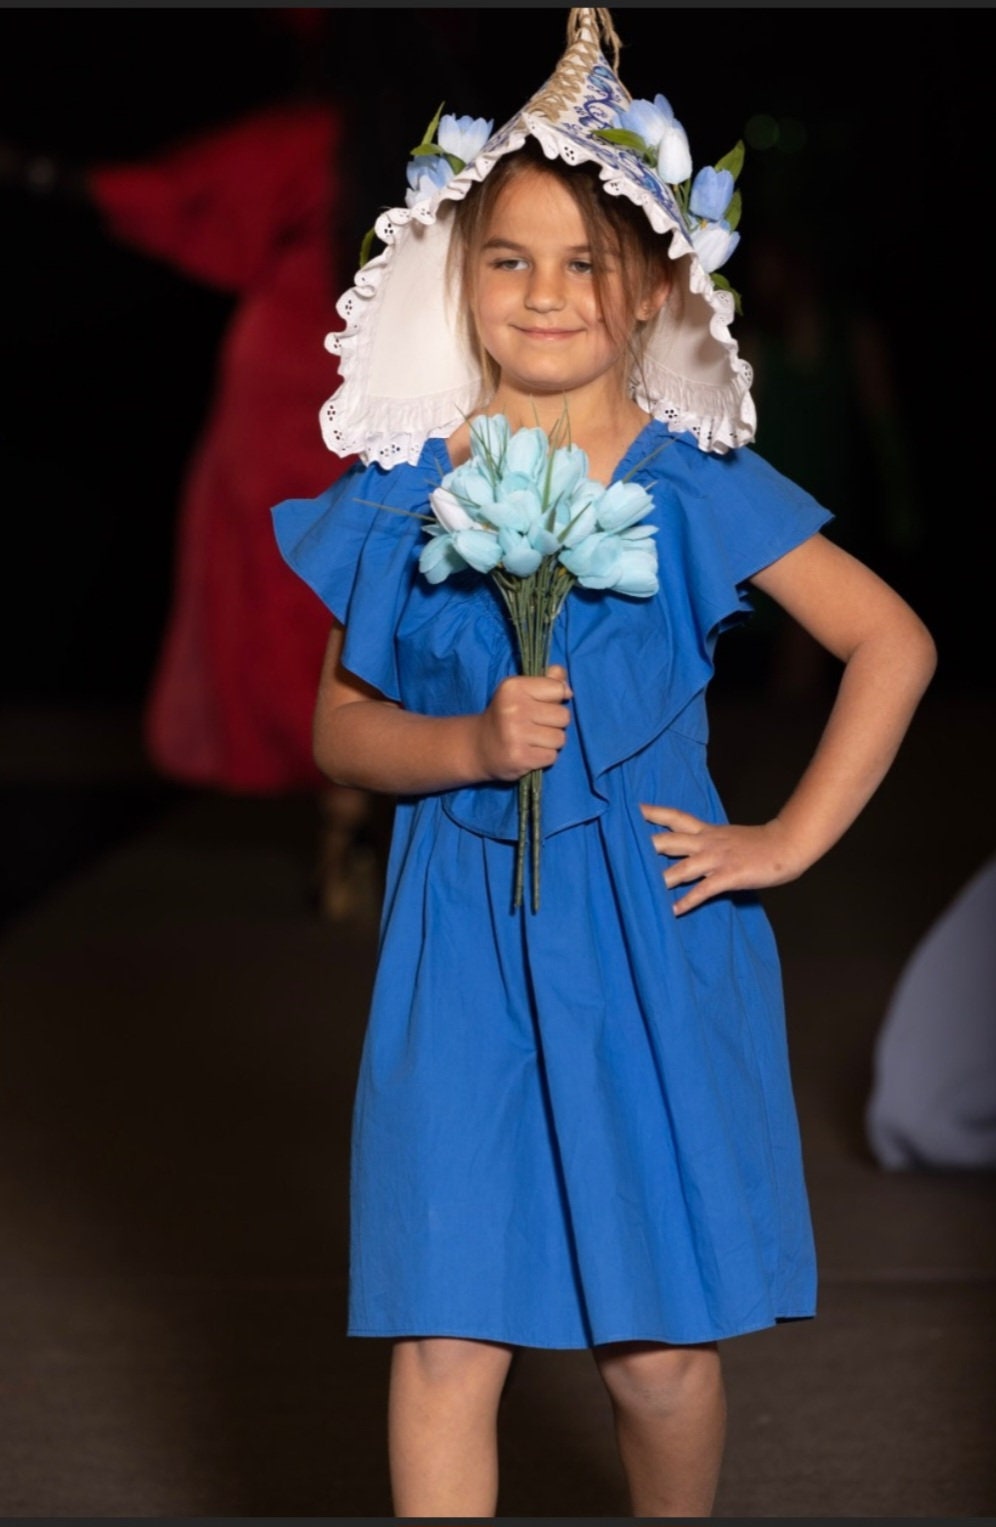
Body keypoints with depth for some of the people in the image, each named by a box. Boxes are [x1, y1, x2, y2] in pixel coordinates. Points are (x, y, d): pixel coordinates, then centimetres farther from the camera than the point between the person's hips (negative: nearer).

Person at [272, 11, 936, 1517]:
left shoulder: (695, 487, -3)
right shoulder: (405, 490, 2)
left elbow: (894, 642, 1)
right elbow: (340, 726, 5)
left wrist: (791, 839, -4)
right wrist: (468, 745, -14)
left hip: (651, 945, -1)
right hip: (460, 941, 1)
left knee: (662, 1350, 6)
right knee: (446, 1341, -3)